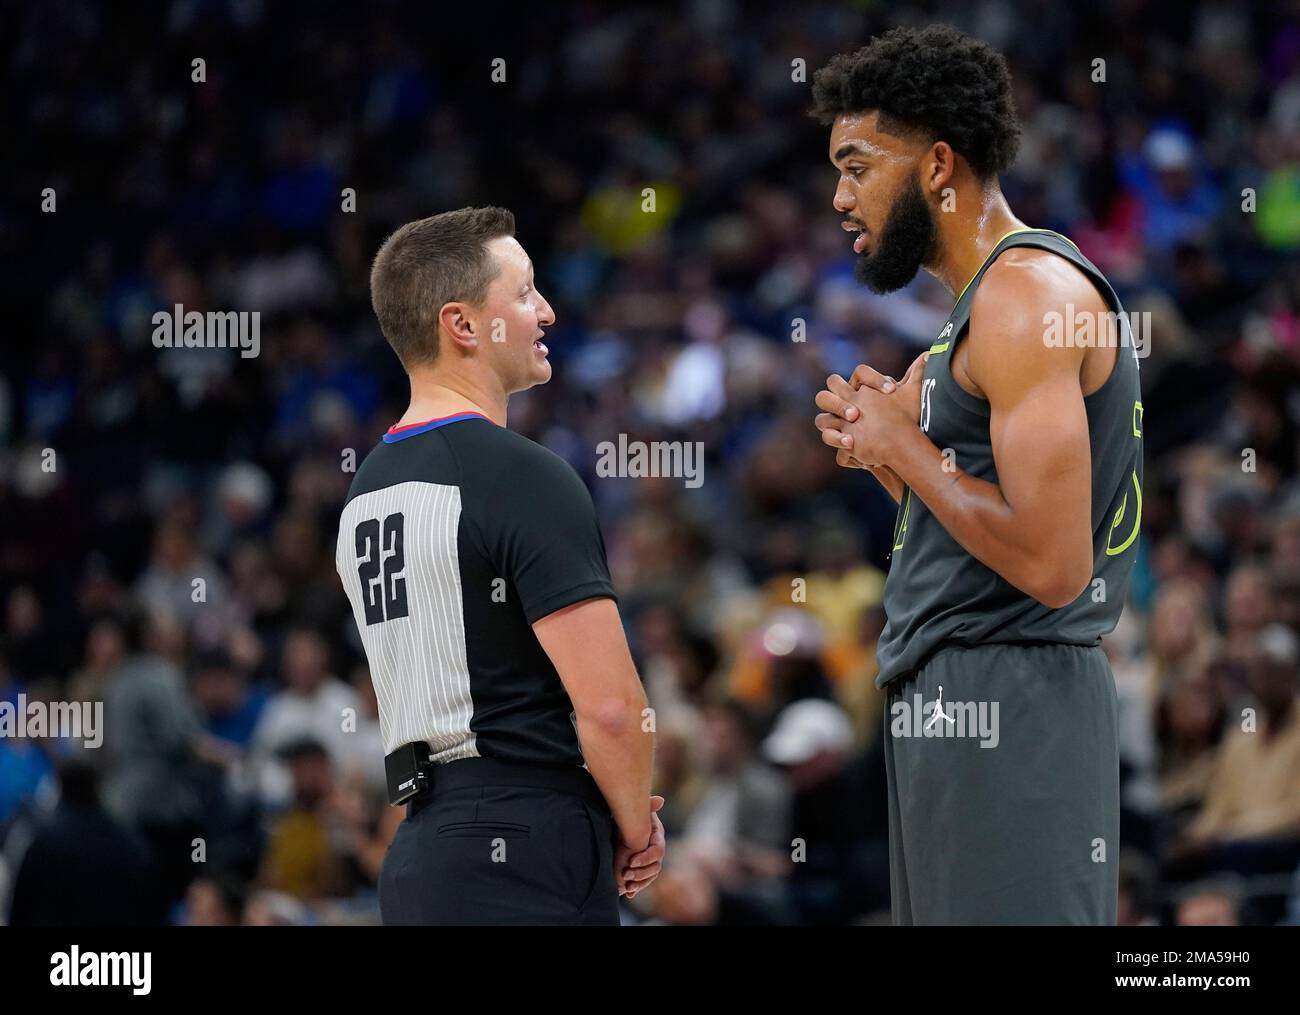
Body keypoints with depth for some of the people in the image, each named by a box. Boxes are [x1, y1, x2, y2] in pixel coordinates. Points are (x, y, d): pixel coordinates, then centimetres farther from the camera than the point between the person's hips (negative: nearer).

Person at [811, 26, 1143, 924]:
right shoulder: (988, 301, 19)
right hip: (948, 699, 11)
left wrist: (907, 449, -11)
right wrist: (885, 450, 8)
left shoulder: (1029, 290, -14)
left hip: (1006, 703, -11)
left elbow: (1051, 565, -23)